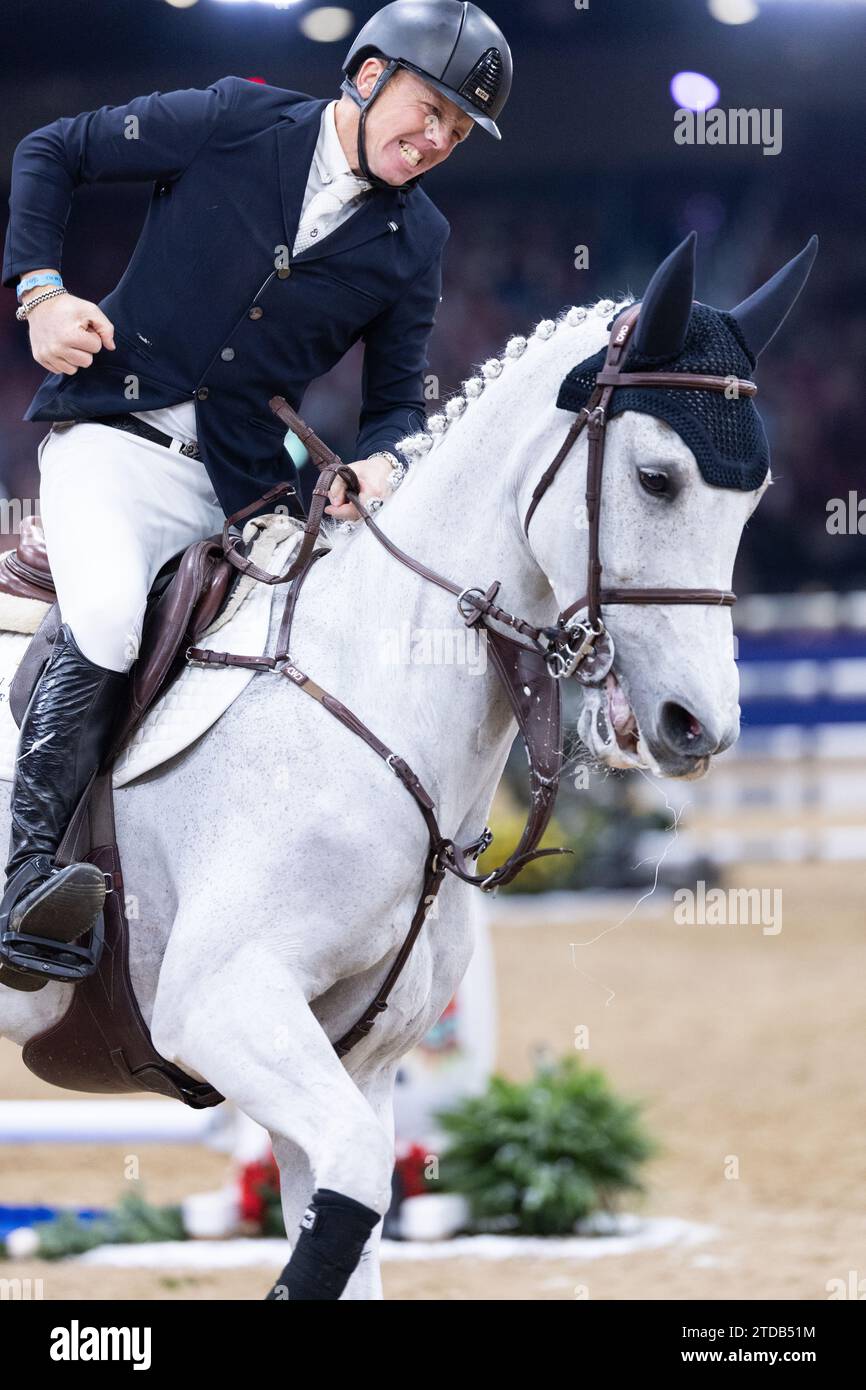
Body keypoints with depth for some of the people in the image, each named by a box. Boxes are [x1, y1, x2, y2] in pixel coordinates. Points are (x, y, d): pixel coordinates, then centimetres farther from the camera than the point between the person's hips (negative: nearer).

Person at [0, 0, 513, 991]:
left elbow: (397, 397, 12)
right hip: (113, 433, -5)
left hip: (241, 484, 5)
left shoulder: (415, 242, 8)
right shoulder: (233, 123, -2)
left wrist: (381, 462, -12)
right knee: (105, 614, -29)